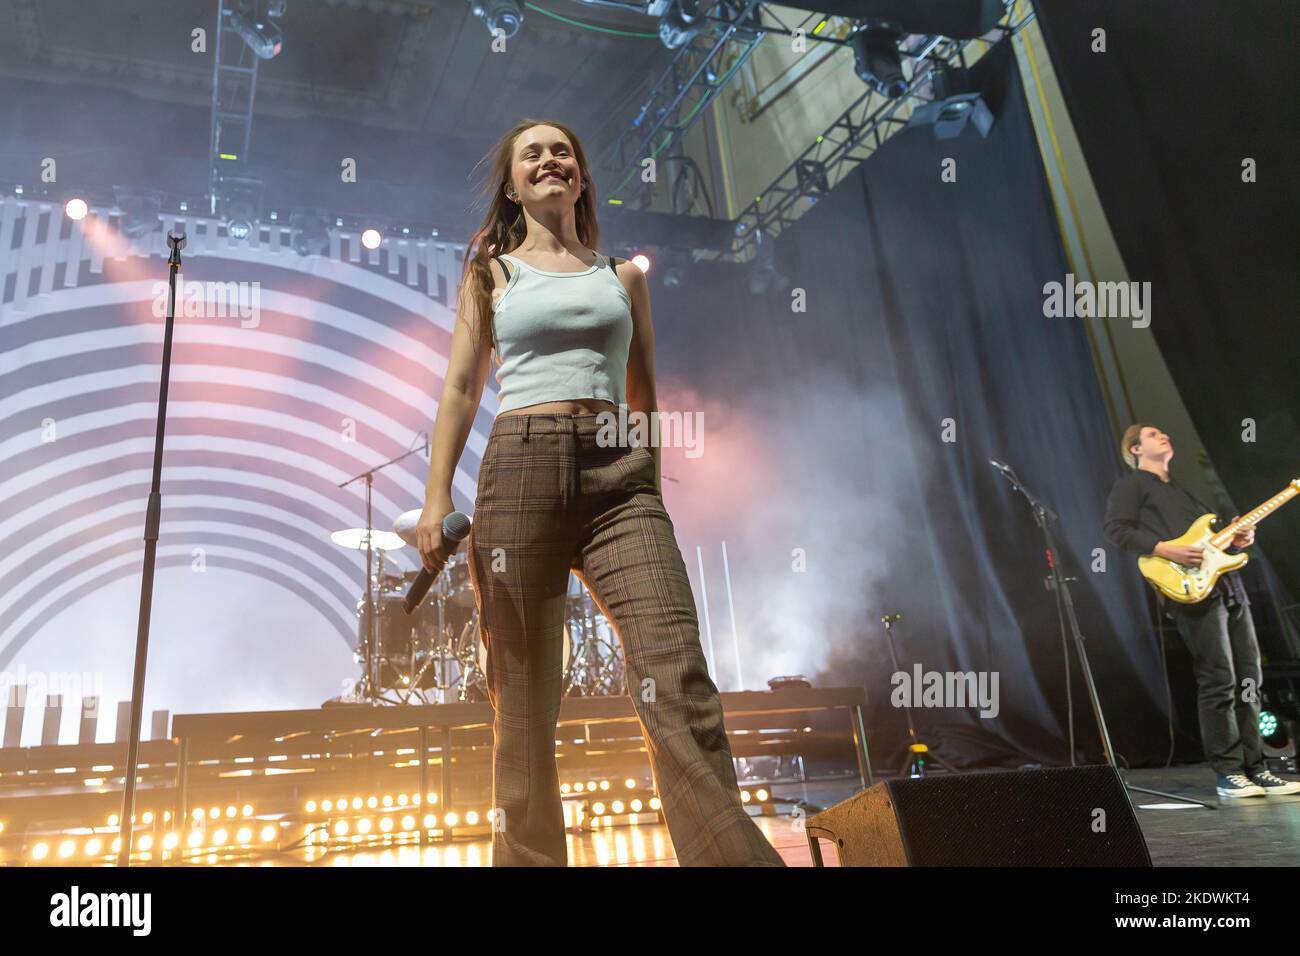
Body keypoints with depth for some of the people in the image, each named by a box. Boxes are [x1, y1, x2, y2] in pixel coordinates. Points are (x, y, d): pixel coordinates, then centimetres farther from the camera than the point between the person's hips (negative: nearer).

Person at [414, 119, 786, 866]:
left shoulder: (625, 275, 20)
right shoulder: (492, 272, 16)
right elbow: (463, 387, 9)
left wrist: (650, 493, 18)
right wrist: (437, 494, -3)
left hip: (618, 473, 1)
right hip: (520, 467, -1)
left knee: (678, 674, -17)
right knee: (523, 698, -1)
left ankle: (733, 853, -14)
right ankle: (529, 857, 11)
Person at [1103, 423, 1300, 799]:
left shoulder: (1182, 489, 30)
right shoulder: (1131, 485, 5)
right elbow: (1116, 529, -9)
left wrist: (1236, 538, 10)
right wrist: (1167, 550, -19)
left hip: (1229, 587, 8)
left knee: (1248, 680, 6)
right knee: (1219, 682, -9)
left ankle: (1254, 768, 13)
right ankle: (1229, 772, -1)